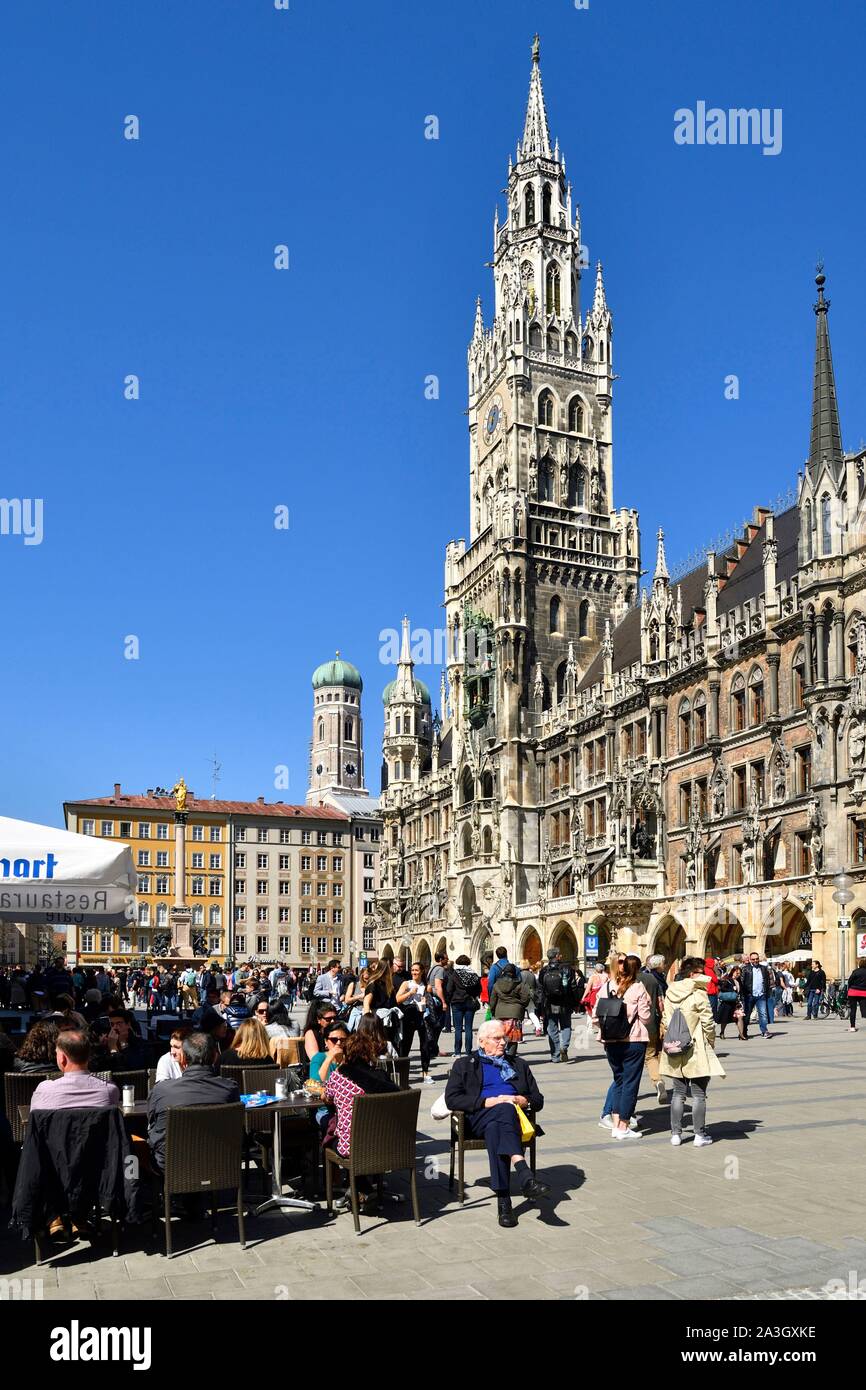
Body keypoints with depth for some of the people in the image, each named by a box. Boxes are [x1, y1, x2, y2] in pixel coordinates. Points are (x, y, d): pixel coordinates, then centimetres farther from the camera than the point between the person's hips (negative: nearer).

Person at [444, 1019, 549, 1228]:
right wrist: (488, 1102, -7)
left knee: (495, 1128, -38)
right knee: (504, 1110, -39)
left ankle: (503, 1199, -48)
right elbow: (452, 1099, 5)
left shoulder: (518, 1064, 32)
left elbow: (538, 1100, 25)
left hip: (514, 1115, 2)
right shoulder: (464, 1065, 22)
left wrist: (524, 1101, 0)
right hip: (479, 1118, -2)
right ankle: (525, 1176, -54)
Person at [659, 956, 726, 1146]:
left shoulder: (670, 992, 3)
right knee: (699, 1094, 5)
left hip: (675, 1051, 5)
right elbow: (708, 1023, -12)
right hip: (697, 1051, -5)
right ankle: (700, 1135, 9)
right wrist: (711, 1043, 4)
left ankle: (676, 1133, 13)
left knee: (678, 1093, 11)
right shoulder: (699, 994, -14)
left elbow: (666, 1020, 5)